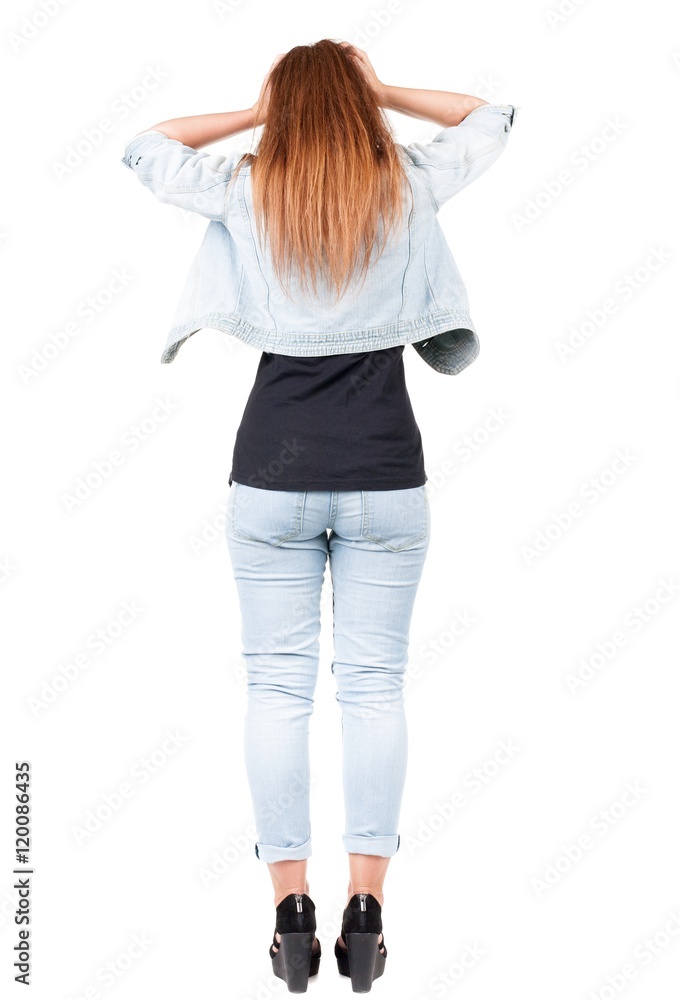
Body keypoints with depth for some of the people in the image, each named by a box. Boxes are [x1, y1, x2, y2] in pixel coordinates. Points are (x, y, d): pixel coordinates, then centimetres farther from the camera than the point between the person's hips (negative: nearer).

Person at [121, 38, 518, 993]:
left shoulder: (244, 192, -1)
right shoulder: (408, 187, 0)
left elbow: (145, 147, 17)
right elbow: (492, 117, 18)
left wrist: (257, 114, 13)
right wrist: (378, 93, 12)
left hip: (274, 471, 0)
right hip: (385, 470, 0)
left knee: (277, 687, 5)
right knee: (375, 685, 4)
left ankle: (291, 914, 7)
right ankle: (366, 915, 5)